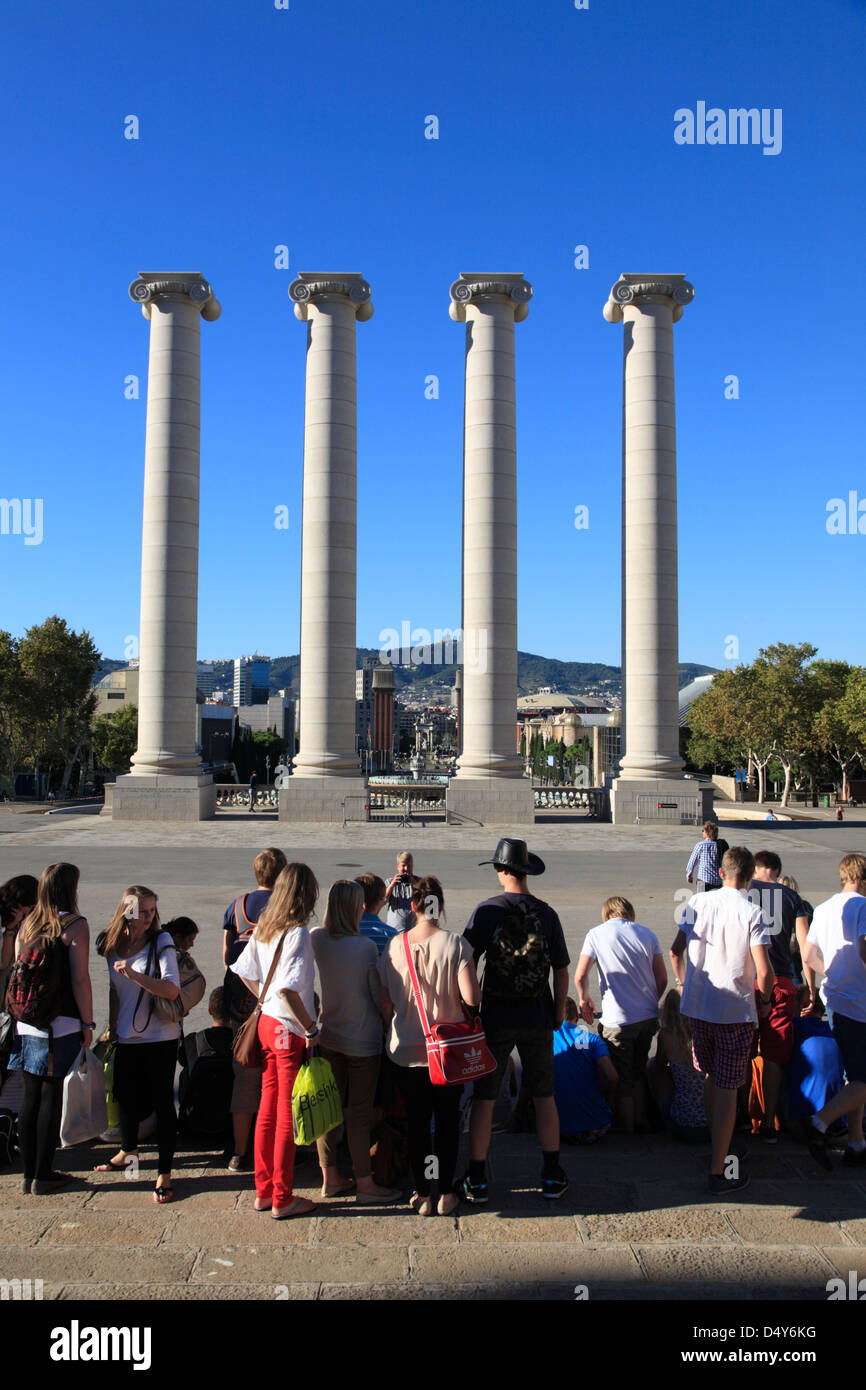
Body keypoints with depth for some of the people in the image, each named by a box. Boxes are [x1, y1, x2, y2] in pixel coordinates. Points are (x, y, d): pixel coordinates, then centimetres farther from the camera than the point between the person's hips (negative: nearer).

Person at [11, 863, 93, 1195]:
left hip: (27, 1022, 6)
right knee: (51, 1095, 3)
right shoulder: (75, 925, -10)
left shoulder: (27, 924, 8)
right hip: (60, 1023, -6)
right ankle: (43, 1176, 10)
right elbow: (80, 979, -12)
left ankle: (28, 1173, 21)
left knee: (30, 1095, 13)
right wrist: (87, 1023, -5)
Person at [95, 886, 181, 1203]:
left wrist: (134, 974, -30)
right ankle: (128, 1152, 43)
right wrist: (112, 1027, 11)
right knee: (125, 1095, 19)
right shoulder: (113, 945, 2)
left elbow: (172, 990, -22)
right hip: (127, 1037, 5)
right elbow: (114, 991, 13)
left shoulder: (161, 942, -12)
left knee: (162, 1101, -1)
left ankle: (164, 1173, 8)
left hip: (160, 1037, -5)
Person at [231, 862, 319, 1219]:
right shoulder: (297, 932, -20)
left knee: (268, 1110, 17)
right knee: (287, 1117, 4)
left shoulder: (264, 928, 4)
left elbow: (244, 972, 12)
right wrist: (311, 1028, -20)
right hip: (291, 1032, -8)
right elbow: (288, 988, -28)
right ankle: (282, 1200, 15)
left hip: (267, 1024, 8)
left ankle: (263, 1191, 28)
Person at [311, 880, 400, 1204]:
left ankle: (330, 1178, 26)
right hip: (361, 1040, -5)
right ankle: (364, 1185, 16)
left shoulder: (314, 939, -7)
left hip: (325, 1035, 5)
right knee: (359, 1111, 5)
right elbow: (380, 997, -12)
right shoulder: (365, 947, -20)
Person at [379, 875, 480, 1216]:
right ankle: (446, 1194, 22)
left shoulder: (395, 945, -7)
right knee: (448, 1121, 15)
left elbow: (385, 1002, -3)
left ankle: (422, 1194, 21)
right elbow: (471, 997, -19)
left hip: (407, 1049, 1)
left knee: (416, 1123, 14)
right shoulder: (455, 944, -14)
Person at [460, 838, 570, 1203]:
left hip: (496, 1018, -2)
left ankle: (476, 1180, 14)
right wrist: (559, 1012, 12)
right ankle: (552, 1176, 22)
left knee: (484, 1097, 8)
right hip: (538, 1018, 2)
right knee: (544, 1096, 14)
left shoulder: (486, 911, -10)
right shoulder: (546, 914, -4)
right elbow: (562, 972, -1)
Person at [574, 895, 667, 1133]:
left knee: (621, 1077, 10)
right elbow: (662, 978, 5)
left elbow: (580, 976, -10)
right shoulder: (646, 934, 5)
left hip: (618, 1020, -4)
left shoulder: (596, 934, -4)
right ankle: (639, 1122, 33)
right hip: (649, 1016, 4)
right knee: (639, 1071, 22)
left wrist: (584, 1000, 8)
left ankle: (626, 1129, 18)